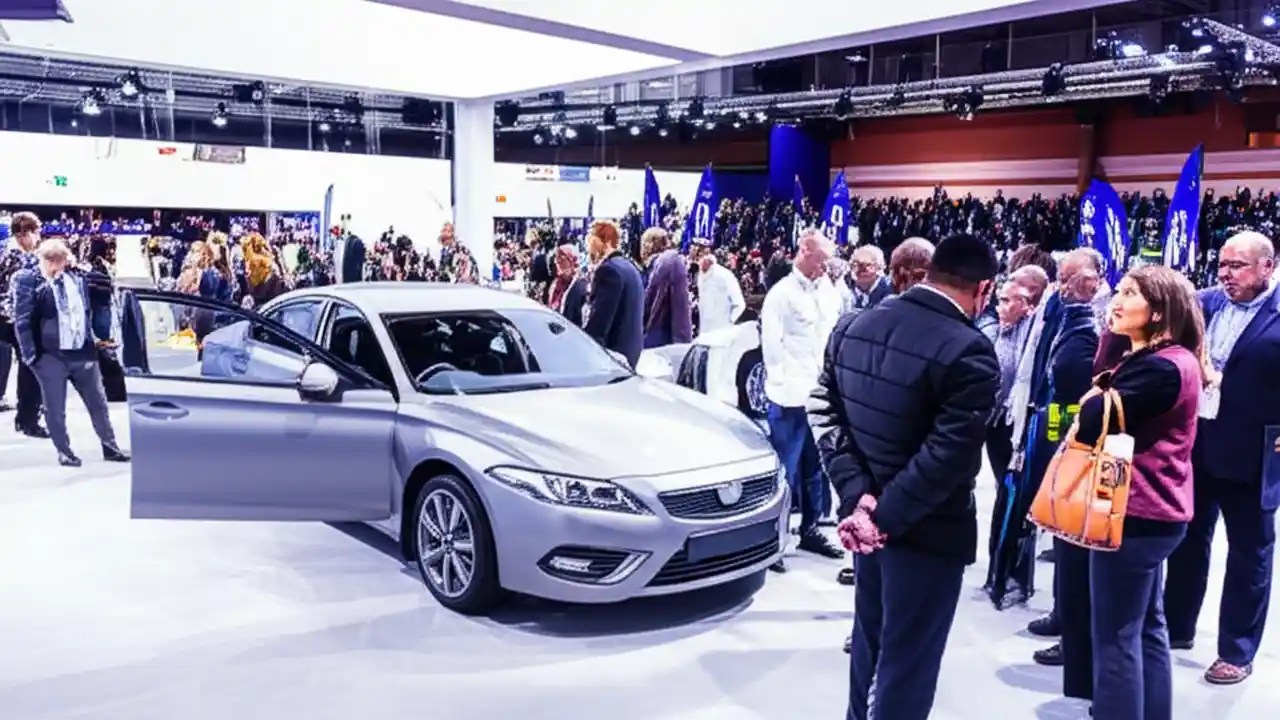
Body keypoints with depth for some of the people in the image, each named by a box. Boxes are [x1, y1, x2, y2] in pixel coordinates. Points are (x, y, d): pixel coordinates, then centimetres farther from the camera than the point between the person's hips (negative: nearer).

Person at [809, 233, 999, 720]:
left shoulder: (856, 326, 0)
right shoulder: (970, 352, -21)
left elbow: (823, 410, -1)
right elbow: (946, 456, -25)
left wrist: (857, 494, -7)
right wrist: (885, 515, -16)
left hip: (866, 515, 7)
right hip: (927, 529, -7)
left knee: (870, 637, 26)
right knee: (907, 658, 10)